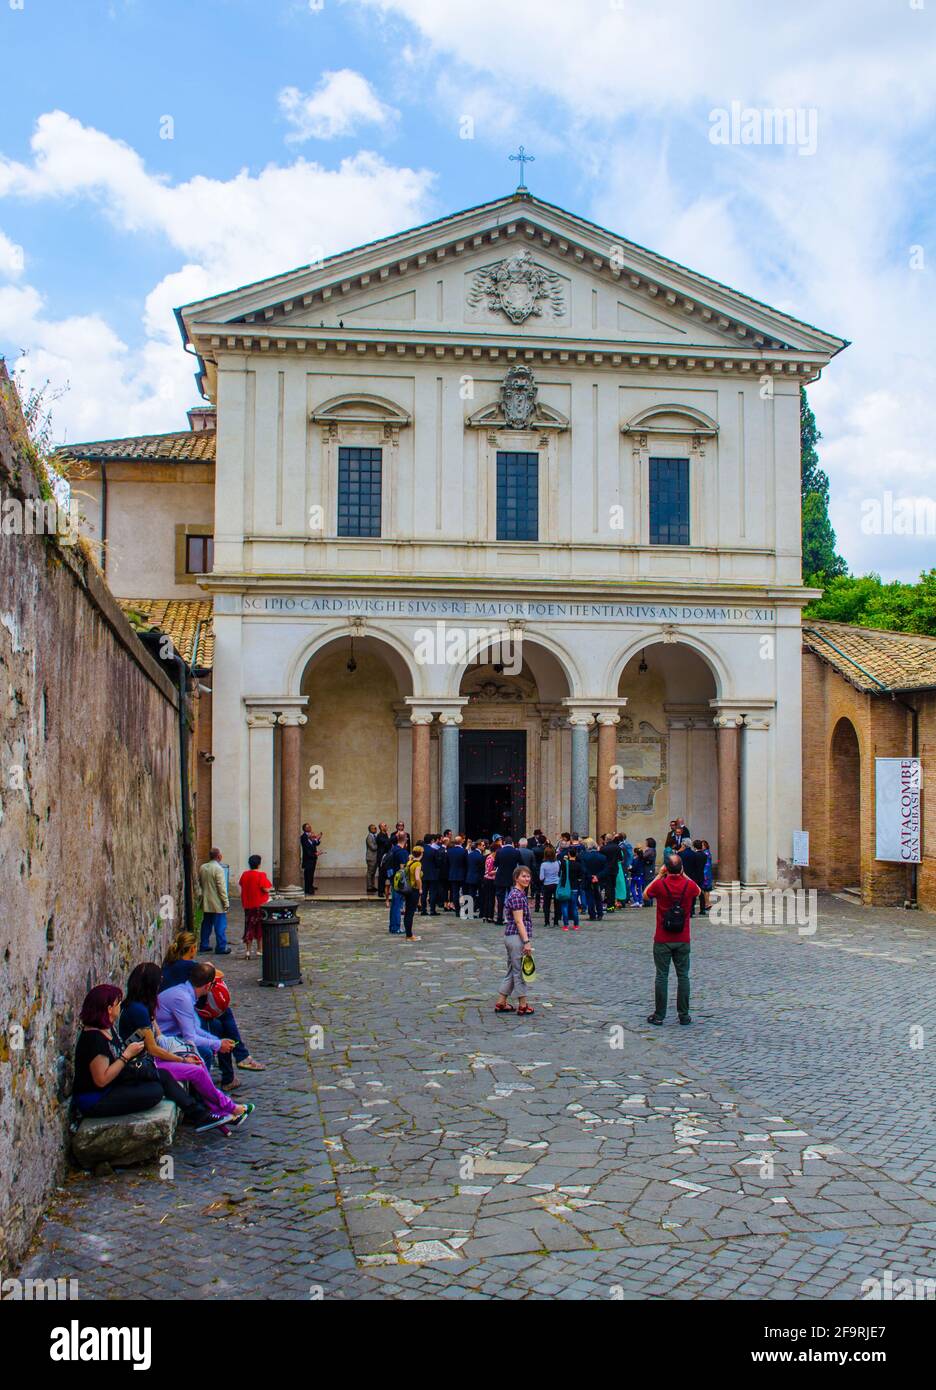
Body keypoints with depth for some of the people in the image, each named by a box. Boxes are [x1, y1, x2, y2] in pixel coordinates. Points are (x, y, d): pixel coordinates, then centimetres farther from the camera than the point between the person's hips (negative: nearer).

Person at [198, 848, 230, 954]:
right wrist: (226, 902, -13)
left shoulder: (202, 868, 6)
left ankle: (204, 945, 22)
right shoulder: (218, 869, -17)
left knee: (206, 924, 16)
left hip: (206, 903, 7)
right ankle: (221, 947, 1)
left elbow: (200, 883, 16)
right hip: (217, 903, -7)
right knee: (220, 925, -1)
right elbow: (221, 887, -18)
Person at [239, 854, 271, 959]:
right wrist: (270, 887, 0)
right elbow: (266, 889, -20)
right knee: (260, 928, 8)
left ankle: (247, 951, 7)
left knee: (249, 928, 11)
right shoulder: (261, 876, -16)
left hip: (247, 905, 5)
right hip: (260, 905, -5)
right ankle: (260, 950, 12)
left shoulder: (244, 875, 2)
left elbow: (242, 887, 12)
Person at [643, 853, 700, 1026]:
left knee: (662, 976, 4)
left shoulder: (659, 885, -13)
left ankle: (659, 1015, 7)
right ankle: (684, 1015, 11)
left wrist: (659, 875, 8)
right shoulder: (689, 885, -7)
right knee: (683, 976, 8)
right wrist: (684, 875, 16)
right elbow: (698, 892, 19)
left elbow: (645, 895, 9)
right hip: (683, 940, 2)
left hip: (662, 940, -1)